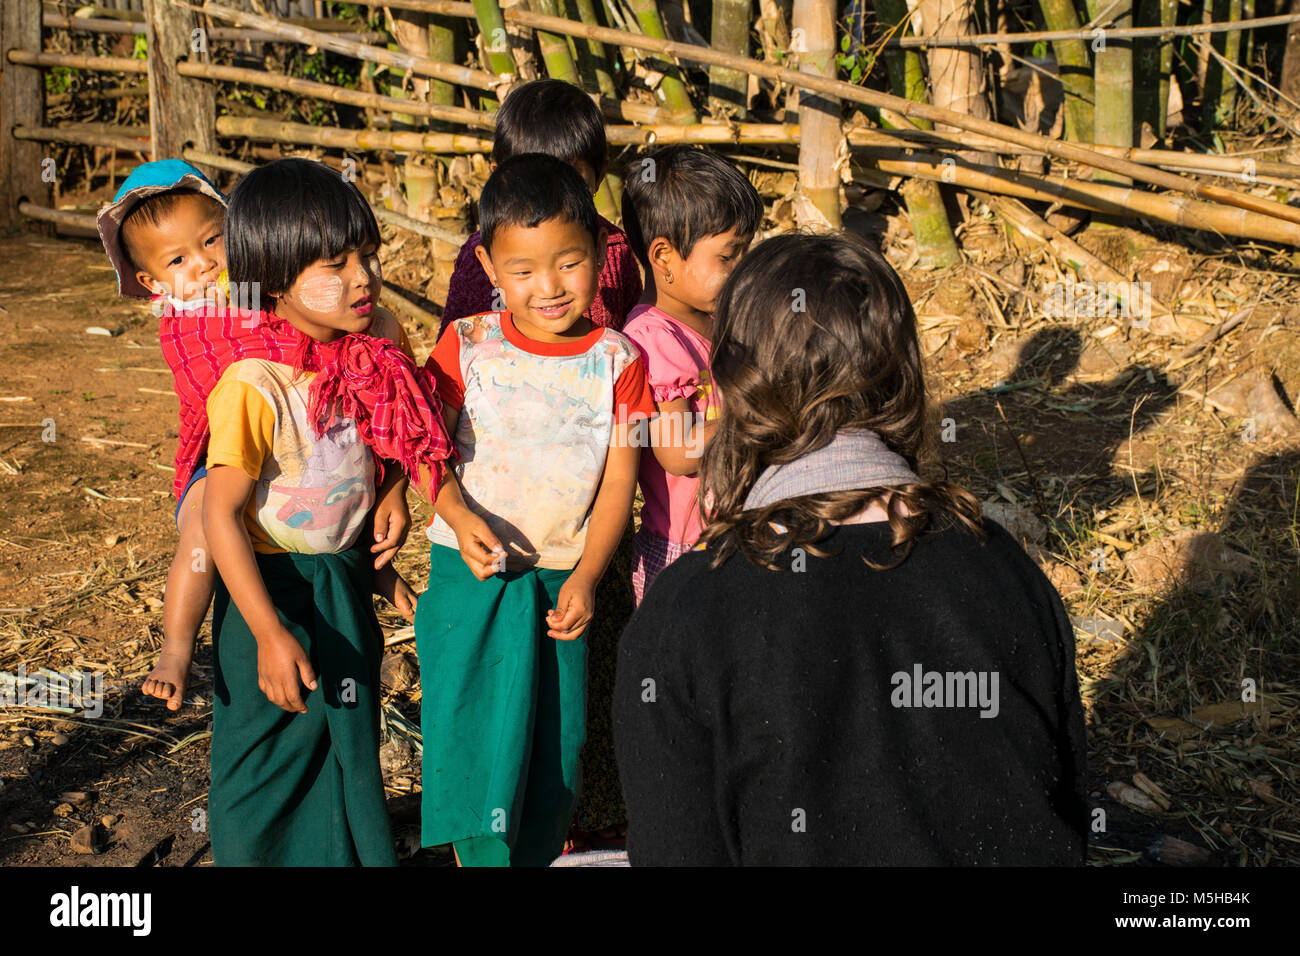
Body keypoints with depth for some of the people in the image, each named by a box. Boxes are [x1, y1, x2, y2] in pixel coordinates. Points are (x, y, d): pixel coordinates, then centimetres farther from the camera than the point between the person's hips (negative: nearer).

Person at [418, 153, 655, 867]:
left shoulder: (616, 361, -3)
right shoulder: (468, 345, -5)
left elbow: (619, 478, -2)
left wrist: (586, 577, -11)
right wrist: (459, 518, -18)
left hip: (561, 580, 1)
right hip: (473, 574, -1)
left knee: (555, 744, 11)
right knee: (474, 737, 2)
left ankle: (538, 856, 32)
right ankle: (480, 854, 21)